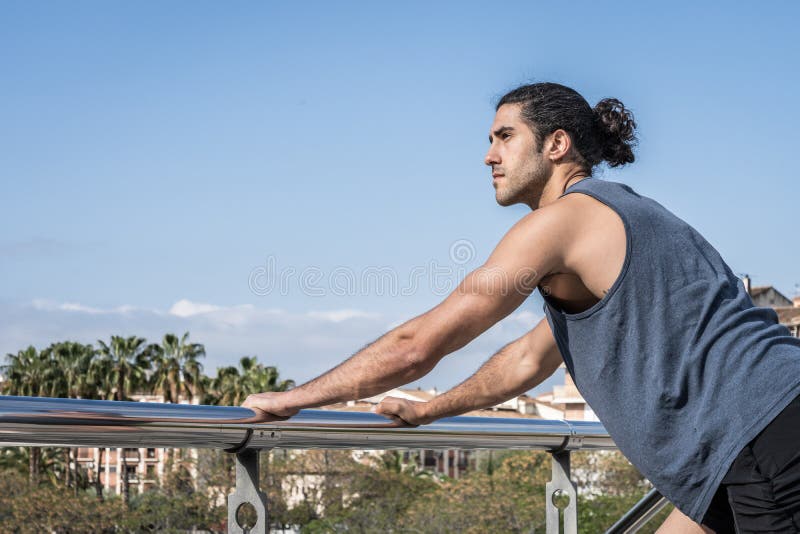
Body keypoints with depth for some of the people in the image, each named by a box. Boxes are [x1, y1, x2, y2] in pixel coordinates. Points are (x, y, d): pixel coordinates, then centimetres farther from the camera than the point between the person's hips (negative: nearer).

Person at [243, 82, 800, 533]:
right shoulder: (615, 214, 22)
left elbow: (416, 347, -8)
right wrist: (426, 411, 37)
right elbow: (530, 358, 33)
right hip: (744, 456, 10)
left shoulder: (563, 217, -8)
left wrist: (290, 399, 3)